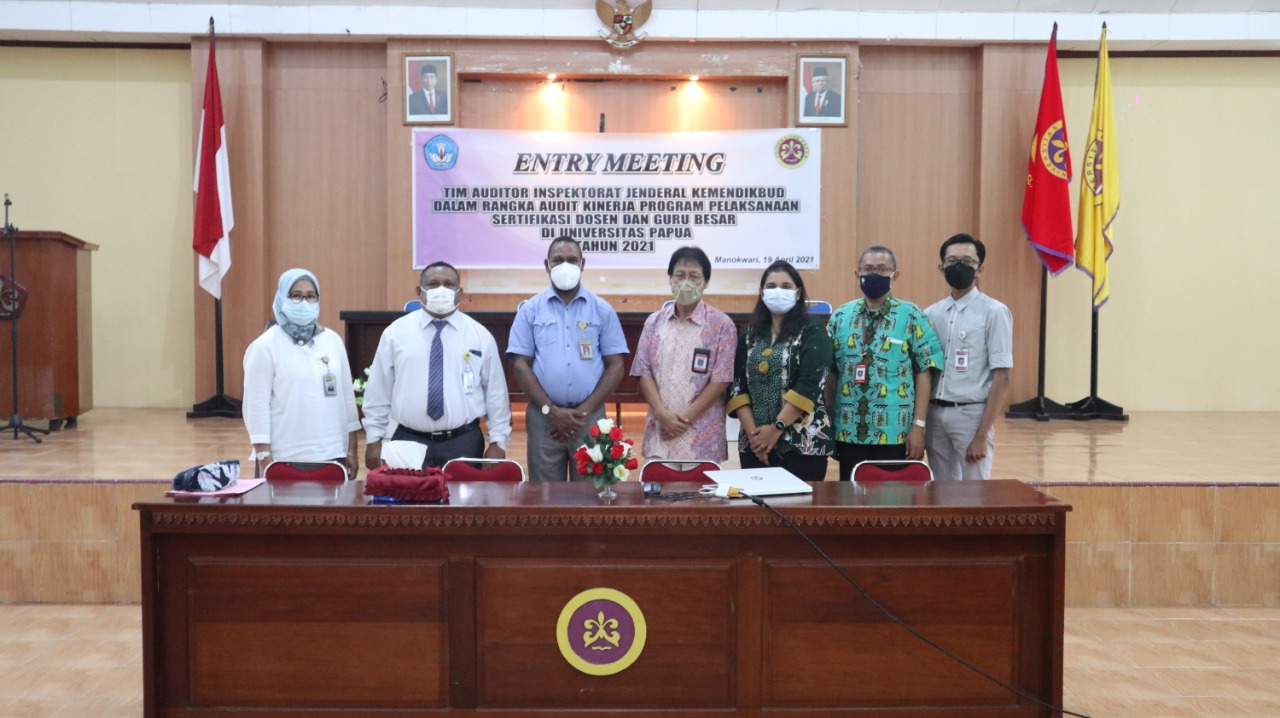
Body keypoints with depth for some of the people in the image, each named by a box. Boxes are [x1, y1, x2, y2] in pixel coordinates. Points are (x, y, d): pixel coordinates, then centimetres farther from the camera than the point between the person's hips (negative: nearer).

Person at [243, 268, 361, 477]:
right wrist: (264, 459, -11)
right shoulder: (266, 346, -3)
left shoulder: (333, 340, 10)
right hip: (288, 459, -4)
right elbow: (257, 405, -6)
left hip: (332, 455, 4)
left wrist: (351, 451, 10)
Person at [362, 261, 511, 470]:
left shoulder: (480, 336, 3)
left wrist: (497, 442, 1)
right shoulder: (395, 333, 3)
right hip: (408, 442, 0)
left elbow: (495, 393, 5)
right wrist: (374, 439, 2)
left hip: (464, 443, 0)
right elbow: (378, 391, 5)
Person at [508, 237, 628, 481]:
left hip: (590, 417, 0)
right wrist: (551, 410, -10)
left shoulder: (602, 310, 5)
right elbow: (520, 364, 0)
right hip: (543, 416, 0)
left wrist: (584, 411, -7)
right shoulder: (530, 310, 5)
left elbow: (615, 365, 3)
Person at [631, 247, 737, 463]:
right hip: (660, 431, 3)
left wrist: (686, 417, -10)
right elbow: (644, 372, 5)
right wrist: (662, 413, -9)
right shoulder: (654, 322, 9)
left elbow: (721, 379, -5)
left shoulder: (721, 324, -1)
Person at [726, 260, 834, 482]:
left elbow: (809, 386, -12)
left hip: (803, 444, -4)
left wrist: (776, 428, -16)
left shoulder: (814, 333, -1)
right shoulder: (750, 334, 11)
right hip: (754, 443, 4)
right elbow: (737, 386, 4)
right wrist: (753, 432, -8)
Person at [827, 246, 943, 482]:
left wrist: (918, 426, -8)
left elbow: (923, 372, -2)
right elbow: (830, 374, 10)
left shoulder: (912, 316, -1)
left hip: (895, 432, -2)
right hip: (849, 431, 3)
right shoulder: (840, 317, 7)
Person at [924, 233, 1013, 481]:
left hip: (971, 414, -5)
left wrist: (982, 435, -14)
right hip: (934, 414, 5)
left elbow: (1001, 379, -10)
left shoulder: (994, 312, -6)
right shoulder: (931, 314, 9)